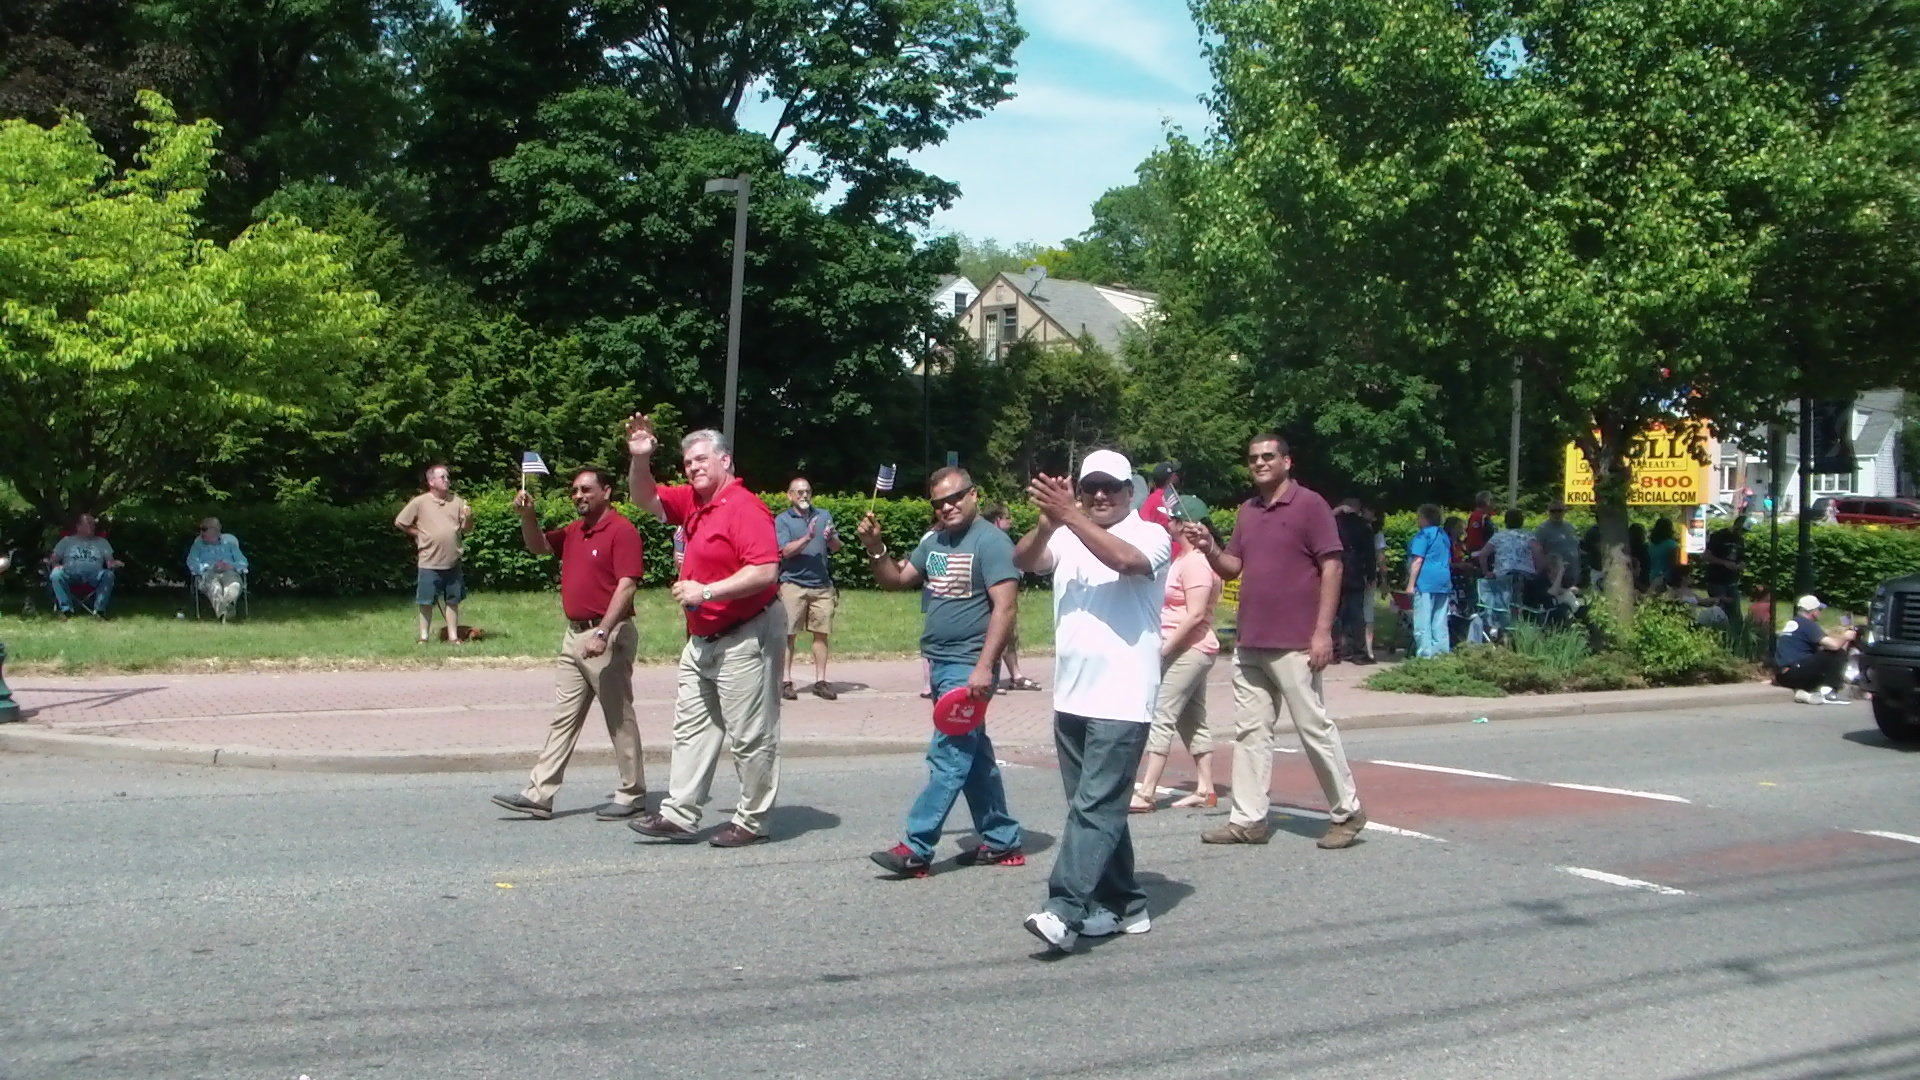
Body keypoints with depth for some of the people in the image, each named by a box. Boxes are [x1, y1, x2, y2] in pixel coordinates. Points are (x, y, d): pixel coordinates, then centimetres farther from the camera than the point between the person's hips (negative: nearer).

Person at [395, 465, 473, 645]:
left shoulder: (457, 501, 3)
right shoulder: (419, 502, -5)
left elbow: (466, 530, 4)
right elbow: (399, 522, 1)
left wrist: (468, 518, -16)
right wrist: (419, 534, 1)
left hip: (452, 562, 3)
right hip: (429, 563, -3)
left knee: (452, 601, 9)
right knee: (426, 602, 5)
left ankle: (453, 637, 16)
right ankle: (424, 637, 15)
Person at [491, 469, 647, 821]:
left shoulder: (621, 530, -12)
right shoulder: (574, 531, 15)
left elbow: (626, 585, -19)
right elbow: (538, 546, 23)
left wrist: (602, 633, -27)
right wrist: (527, 515, 2)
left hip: (608, 637, -9)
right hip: (574, 635, 9)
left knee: (619, 719, 1)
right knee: (563, 719, 8)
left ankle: (633, 795, 11)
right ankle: (538, 795, 10)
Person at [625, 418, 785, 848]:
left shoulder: (746, 508, -17)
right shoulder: (692, 501, 10)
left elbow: (765, 571, -26)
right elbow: (648, 500, 21)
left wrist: (707, 591, -24)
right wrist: (639, 460, 2)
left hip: (746, 638, -10)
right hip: (702, 639, 10)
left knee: (750, 736, -1)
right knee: (691, 727, 11)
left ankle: (752, 821, 8)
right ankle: (679, 815, 15)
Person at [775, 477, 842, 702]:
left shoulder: (824, 515, 12)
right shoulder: (782, 520, 2)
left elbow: (836, 547, 7)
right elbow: (786, 551, -10)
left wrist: (831, 538, -15)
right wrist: (808, 537, -23)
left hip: (822, 584, 3)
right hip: (793, 584, -3)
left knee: (821, 633, 3)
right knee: (789, 634, -3)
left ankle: (820, 681, 7)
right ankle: (786, 681, 2)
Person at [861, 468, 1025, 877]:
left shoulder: (991, 541, -12)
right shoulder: (934, 542, 13)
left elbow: (1006, 607, -18)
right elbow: (896, 579, 18)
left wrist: (984, 667, -24)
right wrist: (875, 548, -1)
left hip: (968, 668, -9)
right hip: (940, 664, 9)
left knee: (948, 755, -8)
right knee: (974, 755, 14)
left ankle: (916, 849, -8)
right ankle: (1002, 842, 23)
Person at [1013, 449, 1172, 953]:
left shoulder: (1151, 535, -3)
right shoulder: (1067, 536, 10)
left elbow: (1125, 559, -25)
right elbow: (1023, 561, -6)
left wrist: (1069, 516, -28)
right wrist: (1049, 519, -24)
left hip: (1122, 702, -6)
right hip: (1070, 699, 6)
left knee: (1095, 807, -11)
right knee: (1097, 807, 13)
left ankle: (1065, 911, -16)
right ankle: (1124, 905, 24)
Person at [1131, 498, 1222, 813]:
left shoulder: (1196, 562, -16)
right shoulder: (1184, 557, 15)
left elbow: (1195, 614, -23)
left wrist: (1165, 648, -20)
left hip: (1188, 651, -10)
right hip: (1186, 651, 10)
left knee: (1162, 717, -12)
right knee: (1192, 720, 12)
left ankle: (1146, 793, -13)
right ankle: (1205, 789, 16)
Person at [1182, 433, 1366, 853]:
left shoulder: (1310, 504, -5)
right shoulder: (1247, 511, 14)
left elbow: (1331, 567, -9)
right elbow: (1233, 567, 18)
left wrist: (1323, 632, -15)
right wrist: (1209, 549, -5)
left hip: (1294, 645, -7)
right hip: (1249, 644, 7)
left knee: (1315, 729, 0)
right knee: (1250, 732, 7)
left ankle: (1347, 813, 13)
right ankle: (1247, 819, 12)